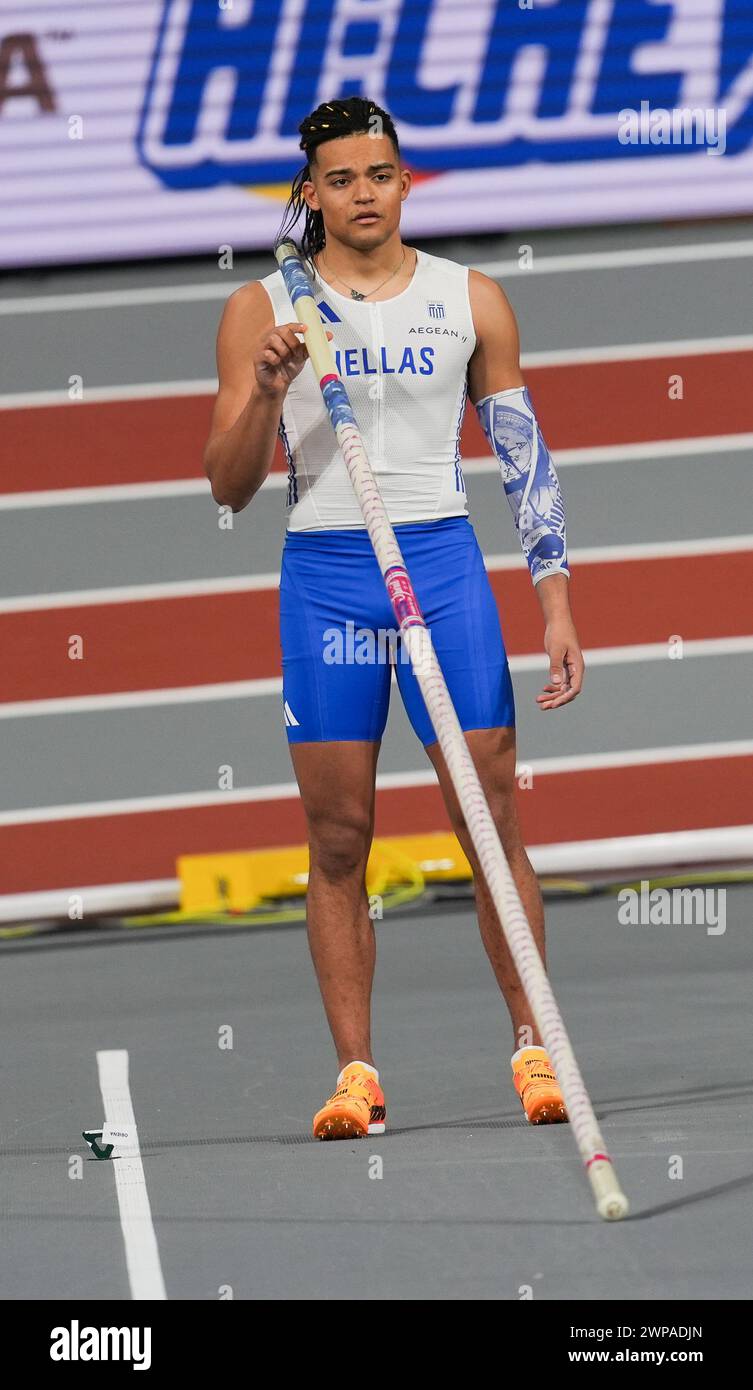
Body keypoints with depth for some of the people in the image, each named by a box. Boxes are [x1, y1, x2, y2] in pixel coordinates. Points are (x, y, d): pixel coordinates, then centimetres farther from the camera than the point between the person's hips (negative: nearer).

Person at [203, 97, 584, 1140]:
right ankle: (356, 1072, 4)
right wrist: (265, 390, -17)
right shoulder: (264, 311, 3)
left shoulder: (471, 301, 6)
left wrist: (557, 605, 2)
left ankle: (534, 1049, 5)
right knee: (338, 839, 0)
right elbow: (228, 486, 2)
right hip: (323, 574, 0)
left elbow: (526, 458, 9)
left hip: (444, 564, 0)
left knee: (494, 820, -3)